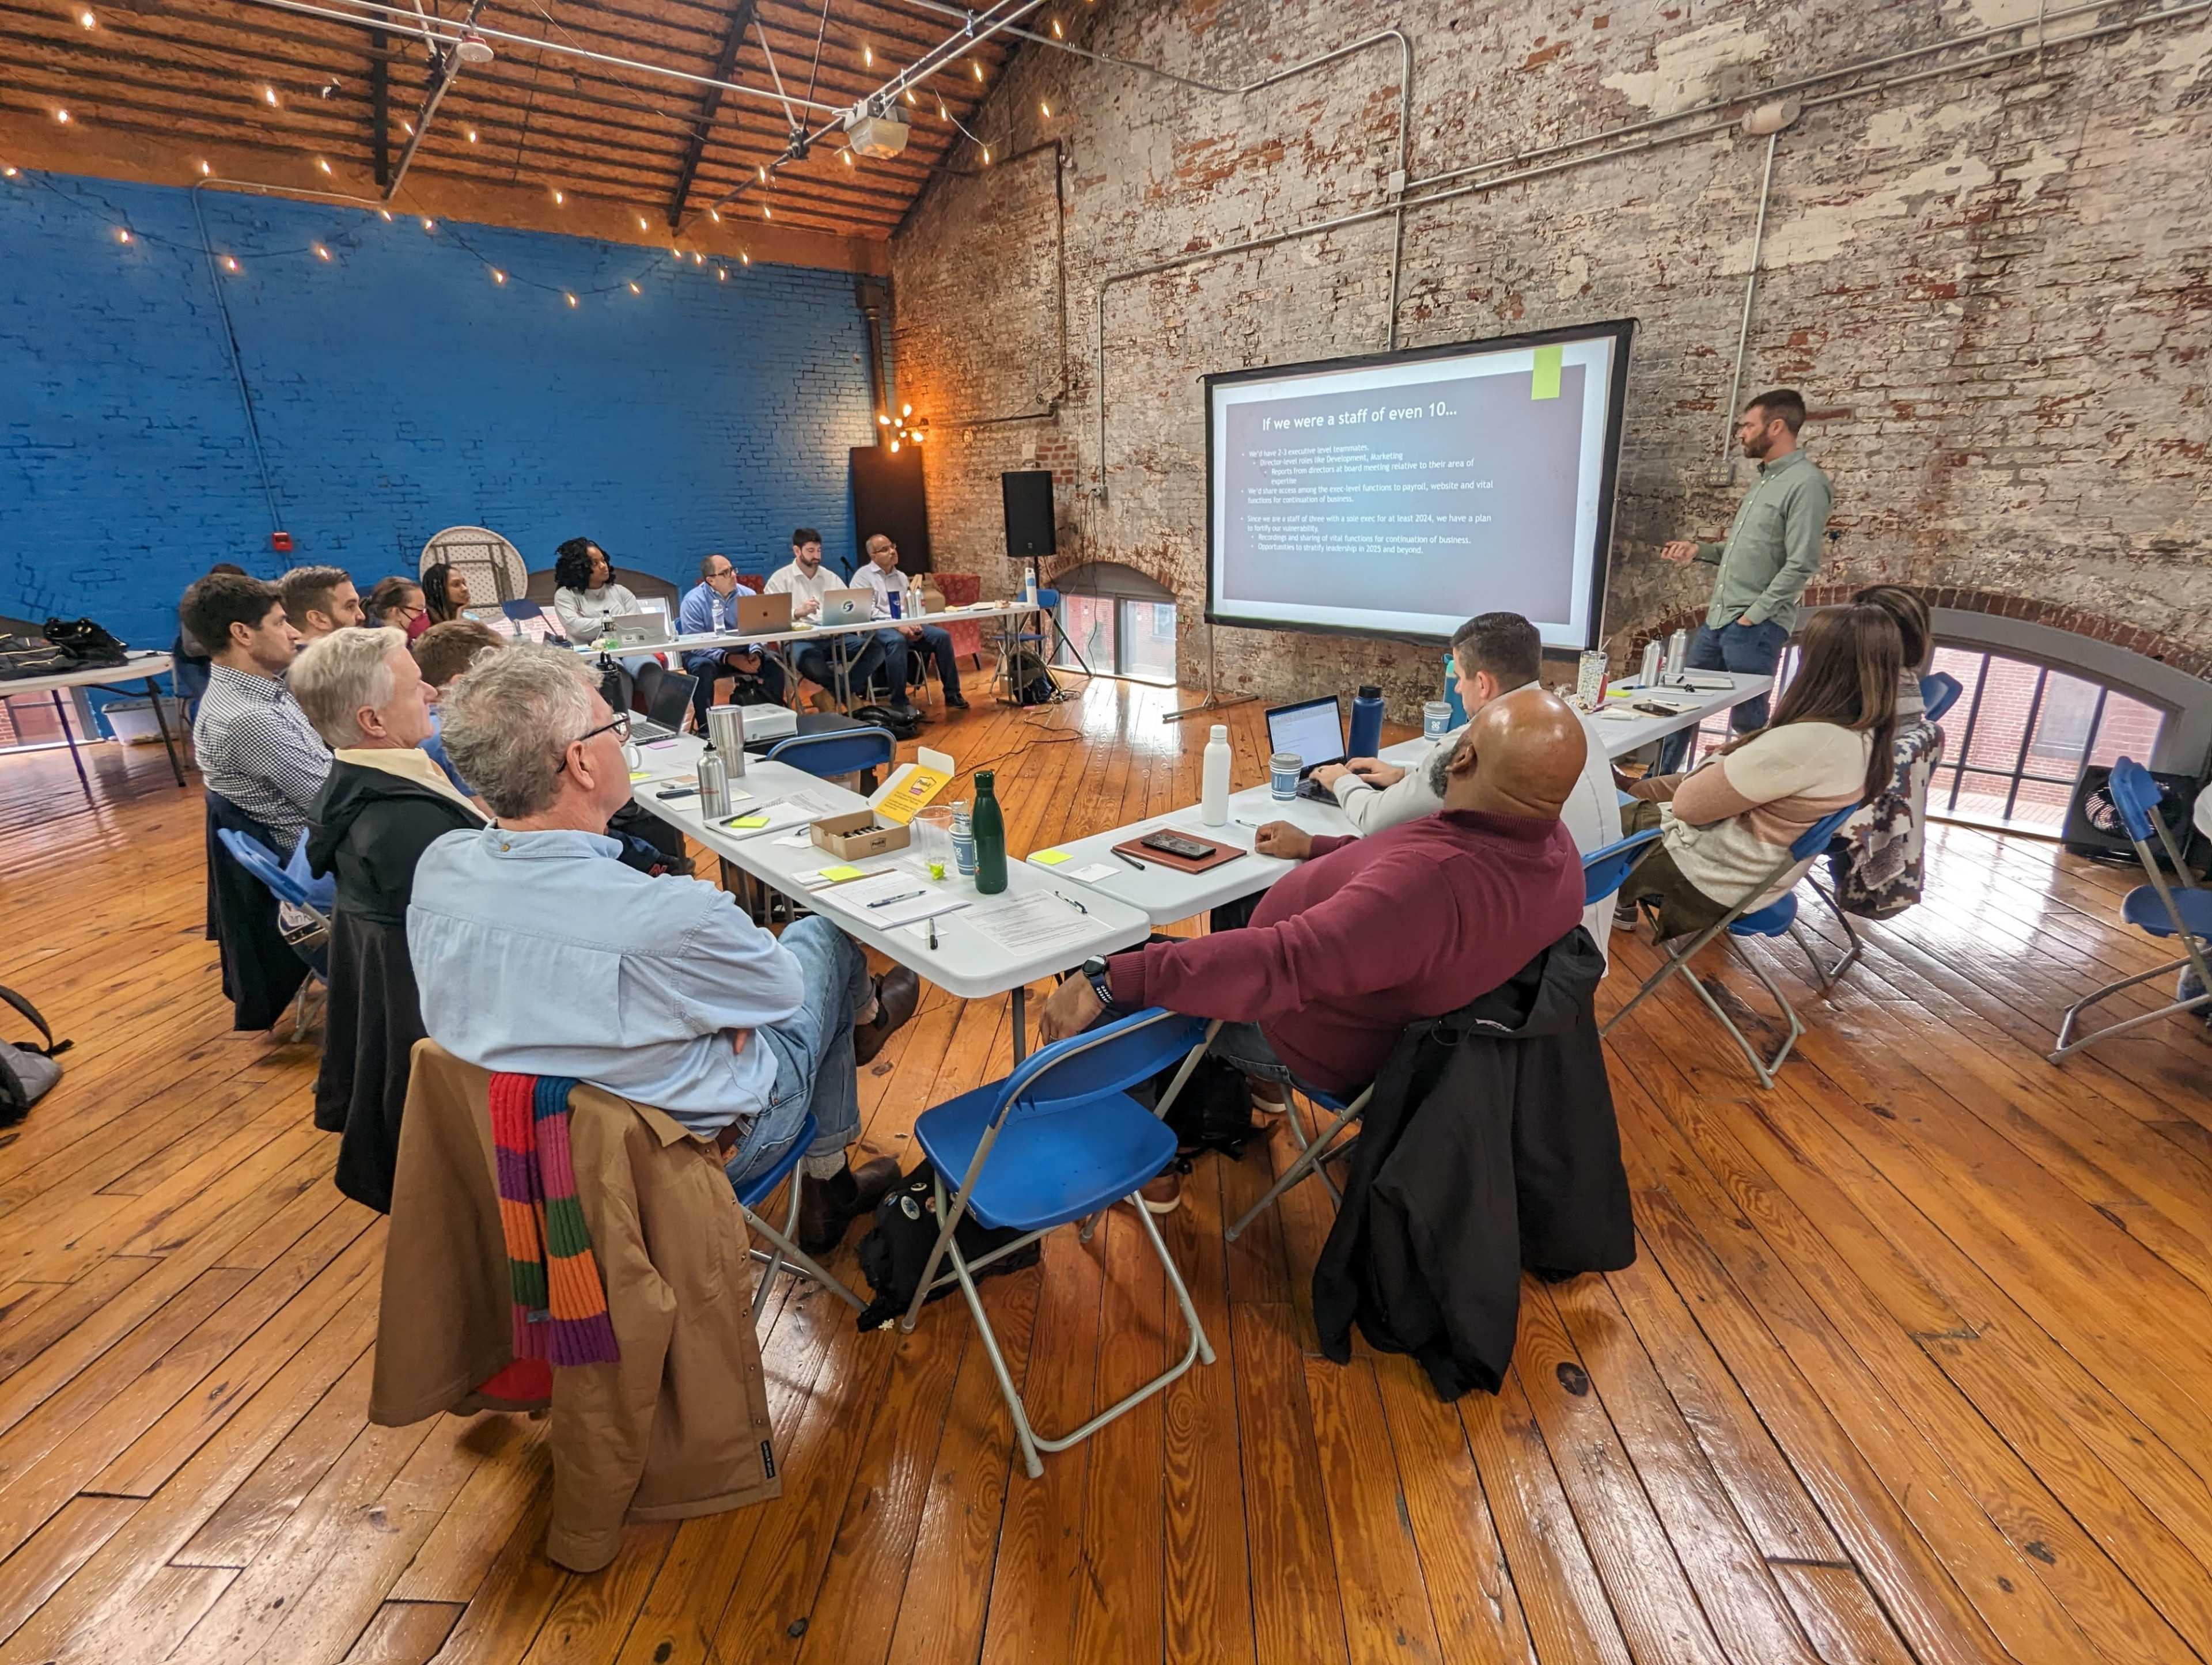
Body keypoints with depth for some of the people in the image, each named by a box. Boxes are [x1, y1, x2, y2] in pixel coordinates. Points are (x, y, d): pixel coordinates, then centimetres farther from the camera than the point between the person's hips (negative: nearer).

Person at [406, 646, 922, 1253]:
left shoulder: (436, 867, -16)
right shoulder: (671, 917, -38)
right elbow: (781, 991, -17)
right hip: (697, 1147, -5)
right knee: (823, 936, 11)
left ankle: (832, 1187, 42)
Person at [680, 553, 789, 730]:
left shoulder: (747, 595, 0)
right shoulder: (693, 601, -12)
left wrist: (755, 653, -22)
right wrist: (729, 659, -30)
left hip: (741, 651, 3)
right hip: (707, 655, -3)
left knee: (773, 663, -20)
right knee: (703, 668, -36)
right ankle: (705, 726, -27)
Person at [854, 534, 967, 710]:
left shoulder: (901, 577, 22)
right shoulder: (863, 576, 2)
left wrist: (914, 624, -5)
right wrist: (897, 626, -21)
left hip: (906, 625, 6)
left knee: (943, 636, -14)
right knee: (898, 641, -39)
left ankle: (952, 695, -8)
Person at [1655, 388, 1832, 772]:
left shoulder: (1806, 484, -12)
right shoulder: (1764, 481, 17)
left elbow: (1801, 565, -18)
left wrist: (1753, 616, -17)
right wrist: (1699, 551, 10)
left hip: (1756, 626, -9)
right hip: (1717, 619, 9)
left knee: (1748, 721, -1)